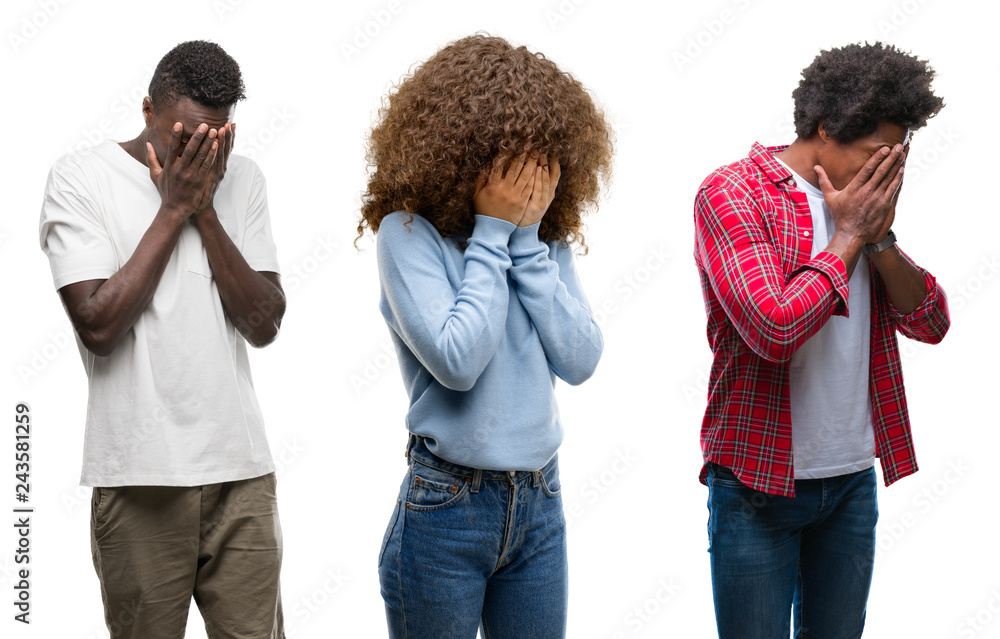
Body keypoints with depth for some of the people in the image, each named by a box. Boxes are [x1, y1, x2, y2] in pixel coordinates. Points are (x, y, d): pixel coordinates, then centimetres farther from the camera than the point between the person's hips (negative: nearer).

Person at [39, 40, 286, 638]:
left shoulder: (242, 178, 7)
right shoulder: (80, 177, -3)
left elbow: (264, 325, 0)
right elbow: (98, 325, -13)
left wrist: (204, 209, -7)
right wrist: (174, 208, -11)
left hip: (241, 466, 3)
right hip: (140, 475, -2)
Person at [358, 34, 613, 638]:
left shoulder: (550, 239, 5)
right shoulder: (409, 231, -10)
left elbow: (581, 361, -7)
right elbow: (457, 360, -22)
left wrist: (528, 238, -10)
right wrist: (493, 232, -15)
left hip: (541, 504, 5)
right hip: (447, 505, -4)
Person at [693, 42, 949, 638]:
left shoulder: (858, 202, 10)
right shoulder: (734, 193, -11)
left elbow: (931, 323, 6)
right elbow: (775, 329, -24)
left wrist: (880, 237, -9)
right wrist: (851, 236, -13)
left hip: (854, 478, 6)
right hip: (759, 483, -6)